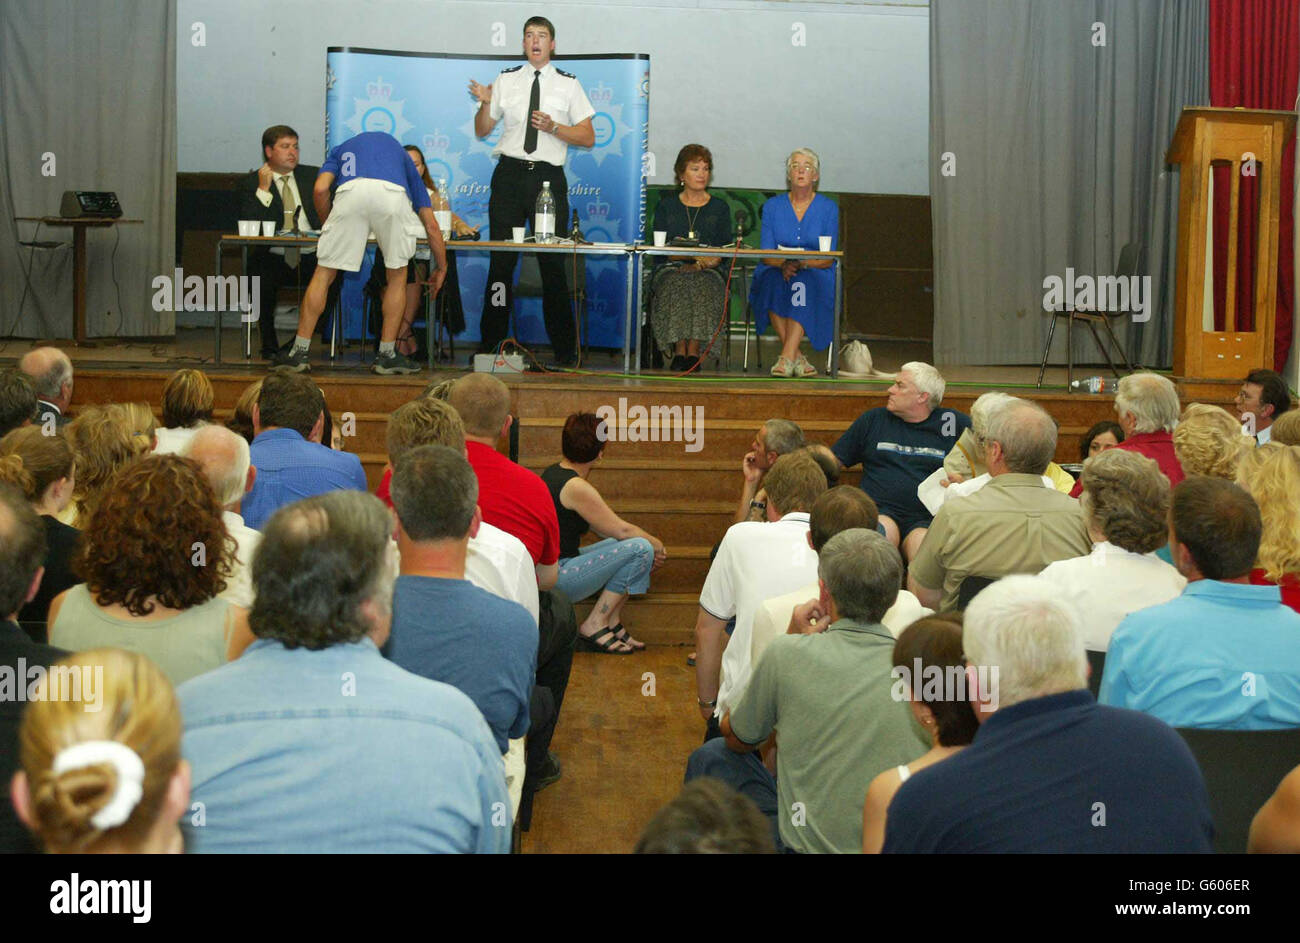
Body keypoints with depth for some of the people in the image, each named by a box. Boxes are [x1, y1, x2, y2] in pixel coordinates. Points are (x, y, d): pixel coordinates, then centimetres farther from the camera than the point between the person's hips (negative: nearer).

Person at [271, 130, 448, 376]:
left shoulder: (341, 149, 39)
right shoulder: (400, 154, 40)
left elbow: (320, 190, 14)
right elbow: (432, 226, 35)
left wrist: (328, 226, 31)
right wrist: (442, 268, 44)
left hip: (351, 190, 0)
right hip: (393, 193, 0)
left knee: (324, 275, 12)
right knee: (397, 276, 19)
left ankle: (300, 351, 13)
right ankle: (386, 355, 18)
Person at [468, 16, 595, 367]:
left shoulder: (568, 84, 8)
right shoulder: (506, 80, 11)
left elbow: (588, 137, 4)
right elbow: (482, 131, 14)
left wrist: (553, 127, -12)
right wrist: (485, 103, -5)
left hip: (549, 177, -1)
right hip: (510, 174, 1)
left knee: (553, 262, -2)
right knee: (501, 260, 1)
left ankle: (564, 349, 5)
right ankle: (490, 342, 8)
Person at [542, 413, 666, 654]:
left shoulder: (555, 472, 10)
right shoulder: (575, 487, -20)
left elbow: (599, 525, 15)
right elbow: (621, 529, -14)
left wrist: (651, 544, 7)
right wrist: (657, 544, 5)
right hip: (557, 578, -10)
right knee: (642, 548, -17)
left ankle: (612, 621, 8)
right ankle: (594, 624, -8)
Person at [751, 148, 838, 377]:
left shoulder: (828, 208, 5)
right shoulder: (772, 206, 9)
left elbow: (828, 259, -1)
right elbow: (766, 254, 3)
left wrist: (802, 264, -22)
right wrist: (784, 264, -20)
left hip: (815, 275, -1)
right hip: (776, 271, 1)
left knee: (803, 284, -36)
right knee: (774, 283, -34)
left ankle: (787, 357, -43)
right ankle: (797, 357, -34)